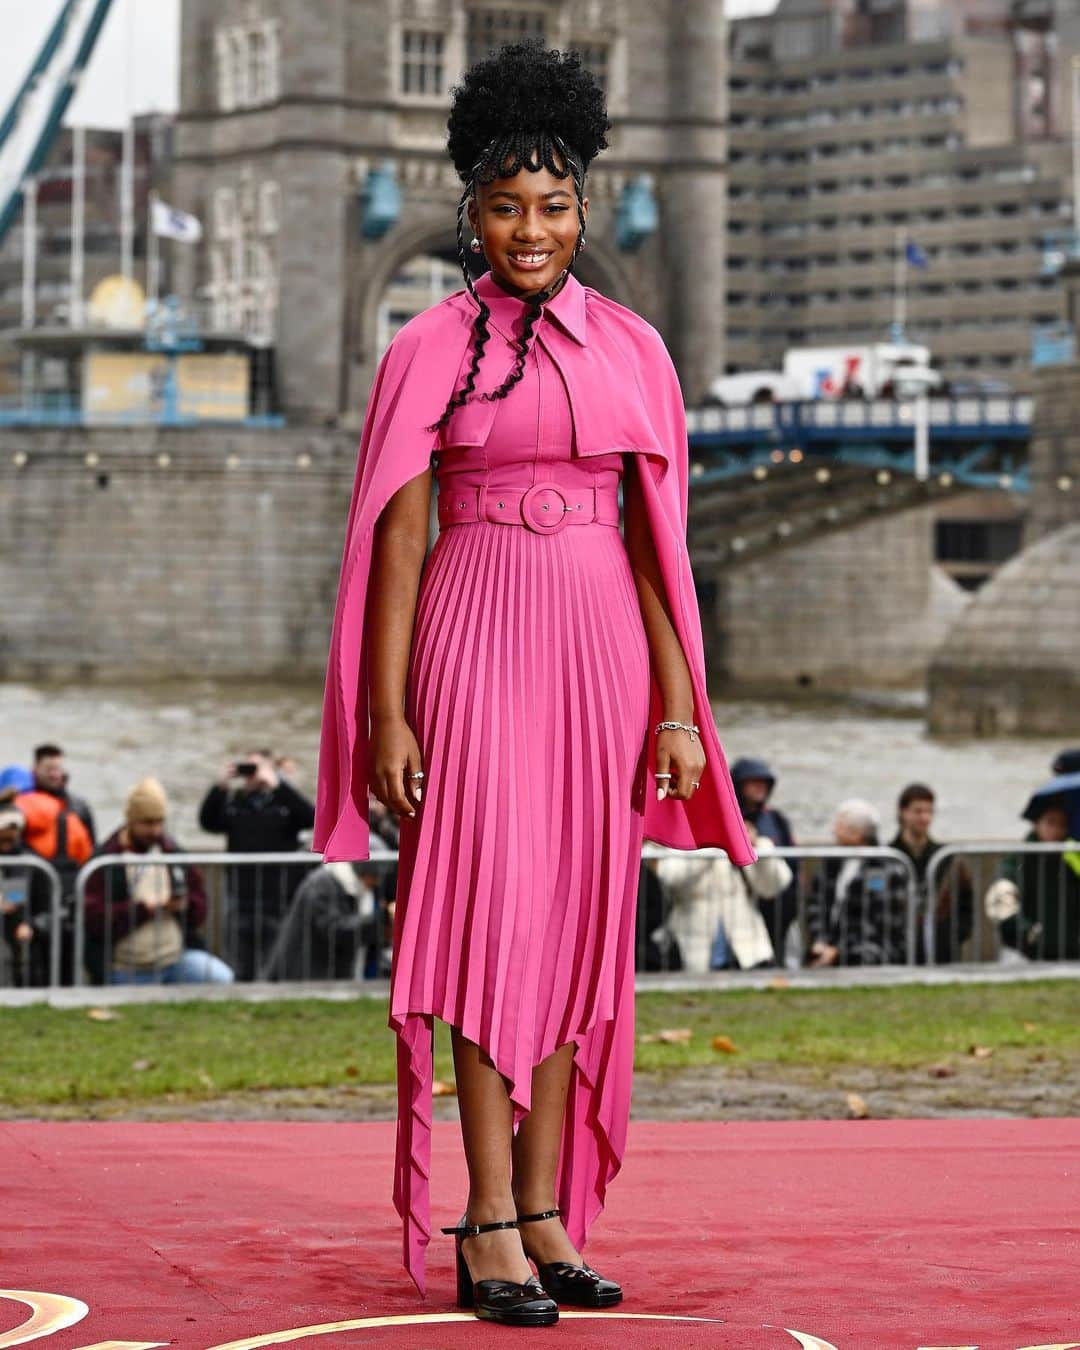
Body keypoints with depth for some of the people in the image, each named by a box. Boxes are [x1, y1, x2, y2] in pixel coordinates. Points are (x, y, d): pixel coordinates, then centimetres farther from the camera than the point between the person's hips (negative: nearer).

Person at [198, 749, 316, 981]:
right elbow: (207, 821, 0)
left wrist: (277, 784, -15)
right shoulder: (234, 800, 12)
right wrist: (220, 786, -9)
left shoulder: (284, 799, 4)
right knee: (243, 970, 5)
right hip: (241, 899, 3)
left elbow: (310, 817, -14)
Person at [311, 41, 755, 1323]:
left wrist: (678, 702, 5)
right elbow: (397, 540, -2)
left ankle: (547, 1213, 11)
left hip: (601, 644, 4)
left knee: (577, 925, 5)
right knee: (491, 914, -8)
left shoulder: (629, 348, 10)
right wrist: (385, 713, -8)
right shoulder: (430, 350, 0)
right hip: (480, 639, -4)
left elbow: (656, 536, 10)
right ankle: (489, 1225, -5)